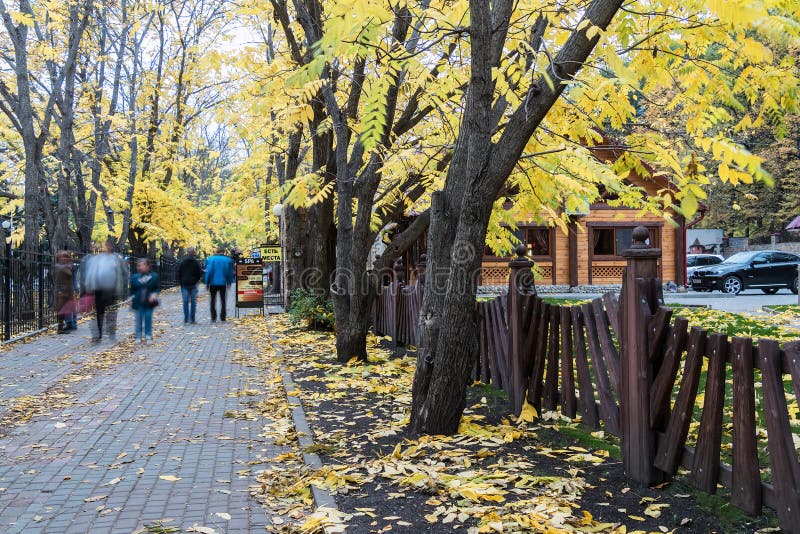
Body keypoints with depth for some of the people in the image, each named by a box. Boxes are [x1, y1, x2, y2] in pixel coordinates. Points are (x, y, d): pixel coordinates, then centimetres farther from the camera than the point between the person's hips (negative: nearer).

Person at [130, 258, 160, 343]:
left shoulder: (154, 276, 0)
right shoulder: (134, 277, 4)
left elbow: (157, 288, 4)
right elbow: (132, 290, 10)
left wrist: (154, 295, -12)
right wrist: (132, 298, 3)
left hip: (149, 302, -1)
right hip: (138, 303, 1)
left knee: (148, 318, 3)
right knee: (139, 319, 4)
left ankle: (148, 336, 13)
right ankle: (138, 336, 13)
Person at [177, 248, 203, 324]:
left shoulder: (182, 262, 1)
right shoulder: (196, 262, -3)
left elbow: (178, 273, 2)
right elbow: (200, 273, -1)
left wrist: (180, 282, 10)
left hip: (184, 284, 1)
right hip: (193, 284, -1)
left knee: (185, 302, 4)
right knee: (193, 302, 4)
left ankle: (186, 319, 0)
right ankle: (192, 319, 2)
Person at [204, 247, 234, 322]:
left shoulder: (210, 259, -4)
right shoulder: (228, 260, -2)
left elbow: (208, 272, -5)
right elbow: (230, 273, 3)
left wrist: (207, 282, 1)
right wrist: (229, 282, 14)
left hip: (213, 283, -1)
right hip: (223, 283, 1)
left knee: (213, 300, 8)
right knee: (223, 300, 9)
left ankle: (213, 317, 2)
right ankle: (223, 317, 8)